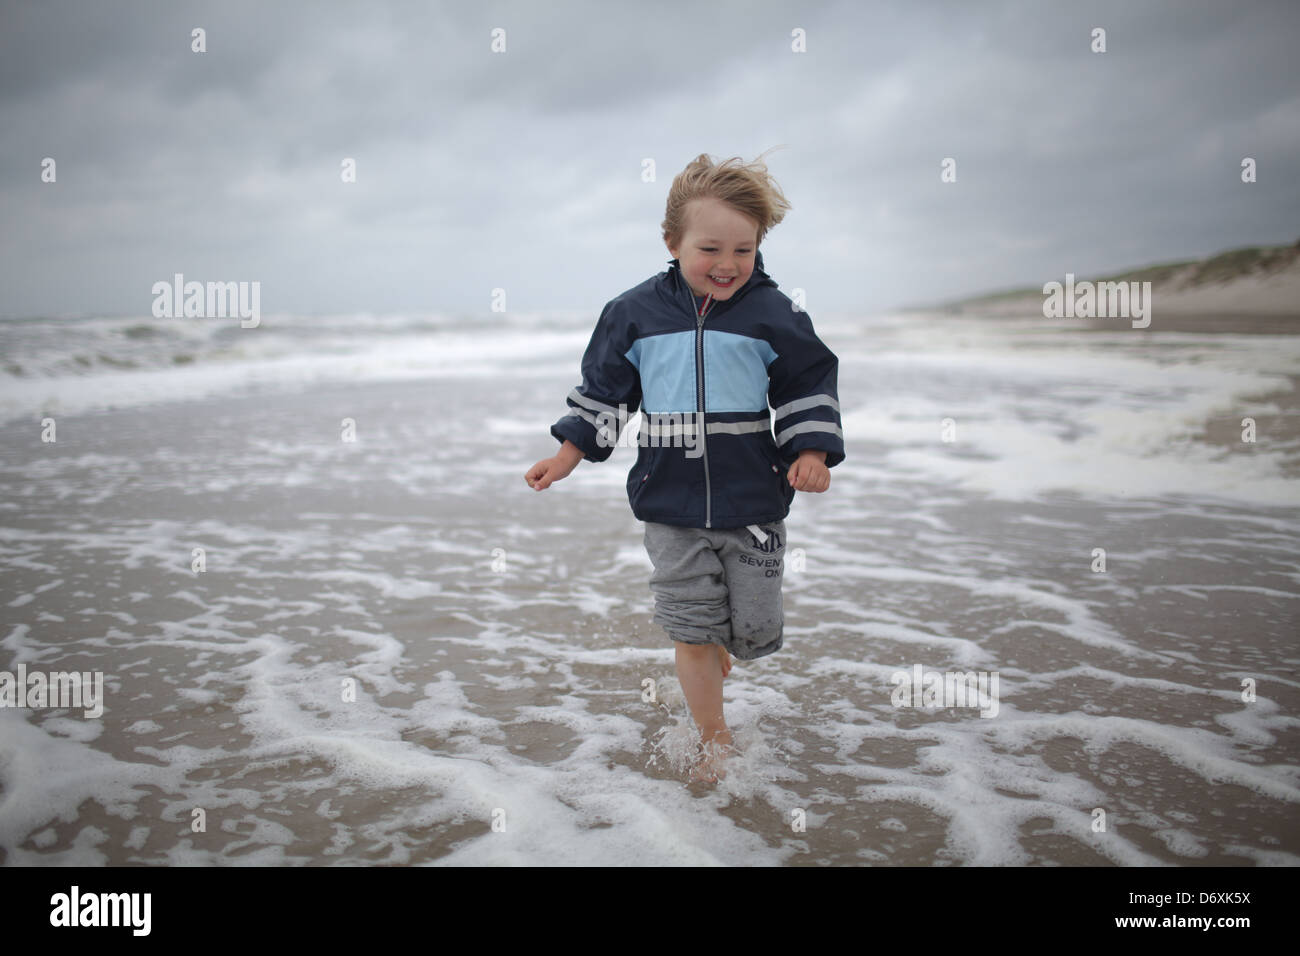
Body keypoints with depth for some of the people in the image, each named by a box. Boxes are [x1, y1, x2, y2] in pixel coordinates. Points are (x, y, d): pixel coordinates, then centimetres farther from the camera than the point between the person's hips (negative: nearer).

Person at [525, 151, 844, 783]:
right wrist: (569, 454, 5)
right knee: (691, 632, 4)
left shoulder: (772, 314, -3)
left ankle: (721, 642, 45)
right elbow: (604, 389, 9)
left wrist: (811, 454, -9)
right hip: (671, 503, 0)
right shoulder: (635, 313, 0)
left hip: (753, 501, 0)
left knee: (754, 631, 8)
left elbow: (810, 387, 4)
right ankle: (714, 741, 24)